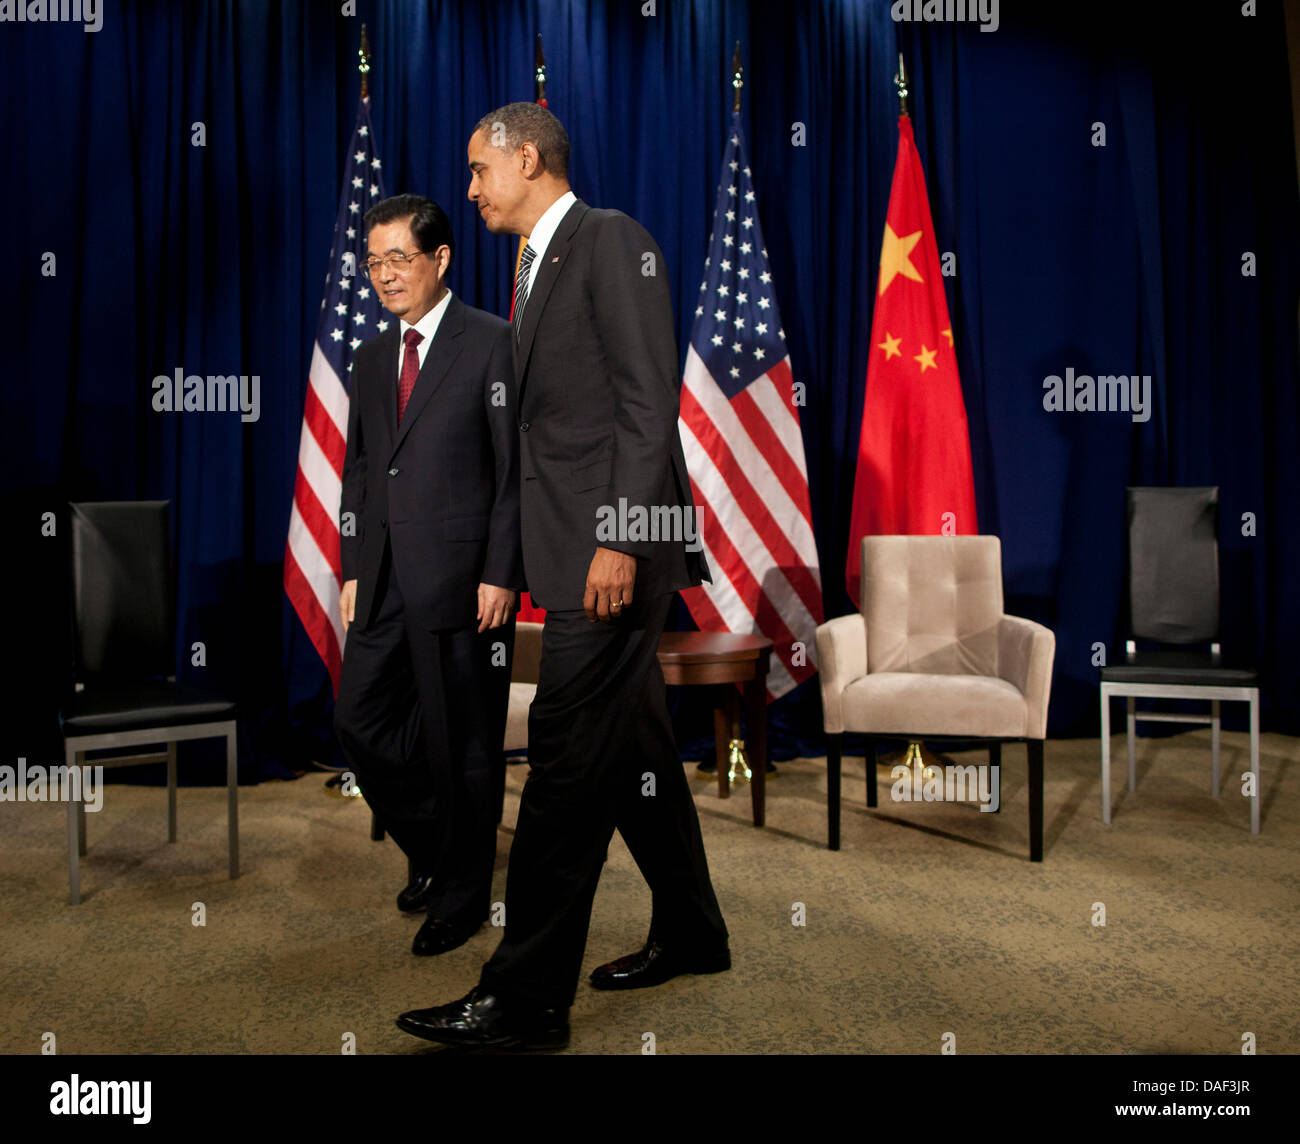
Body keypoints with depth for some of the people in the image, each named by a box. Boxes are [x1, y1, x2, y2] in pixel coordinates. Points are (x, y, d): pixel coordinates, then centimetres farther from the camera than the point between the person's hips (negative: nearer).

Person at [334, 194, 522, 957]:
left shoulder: (493, 343, -4)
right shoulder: (372, 359, 16)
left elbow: (517, 468, -9)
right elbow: (359, 470, 18)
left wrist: (500, 574, -14)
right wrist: (353, 570, 11)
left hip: (462, 574, -7)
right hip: (384, 577, 7)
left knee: (464, 740, 3)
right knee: (360, 720, 9)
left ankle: (462, 894, 20)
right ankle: (430, 848, 31)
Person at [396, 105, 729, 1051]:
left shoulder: (611, 239, -6)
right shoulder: (540, 265, 21)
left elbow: (650, 401, -15)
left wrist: (619, 539, -21)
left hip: (612, 548, -9)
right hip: (573, 546, 9)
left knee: (567, 759, -8)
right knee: (636, 749, 16)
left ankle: (528, 998, 0)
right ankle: (691, 934, 30)